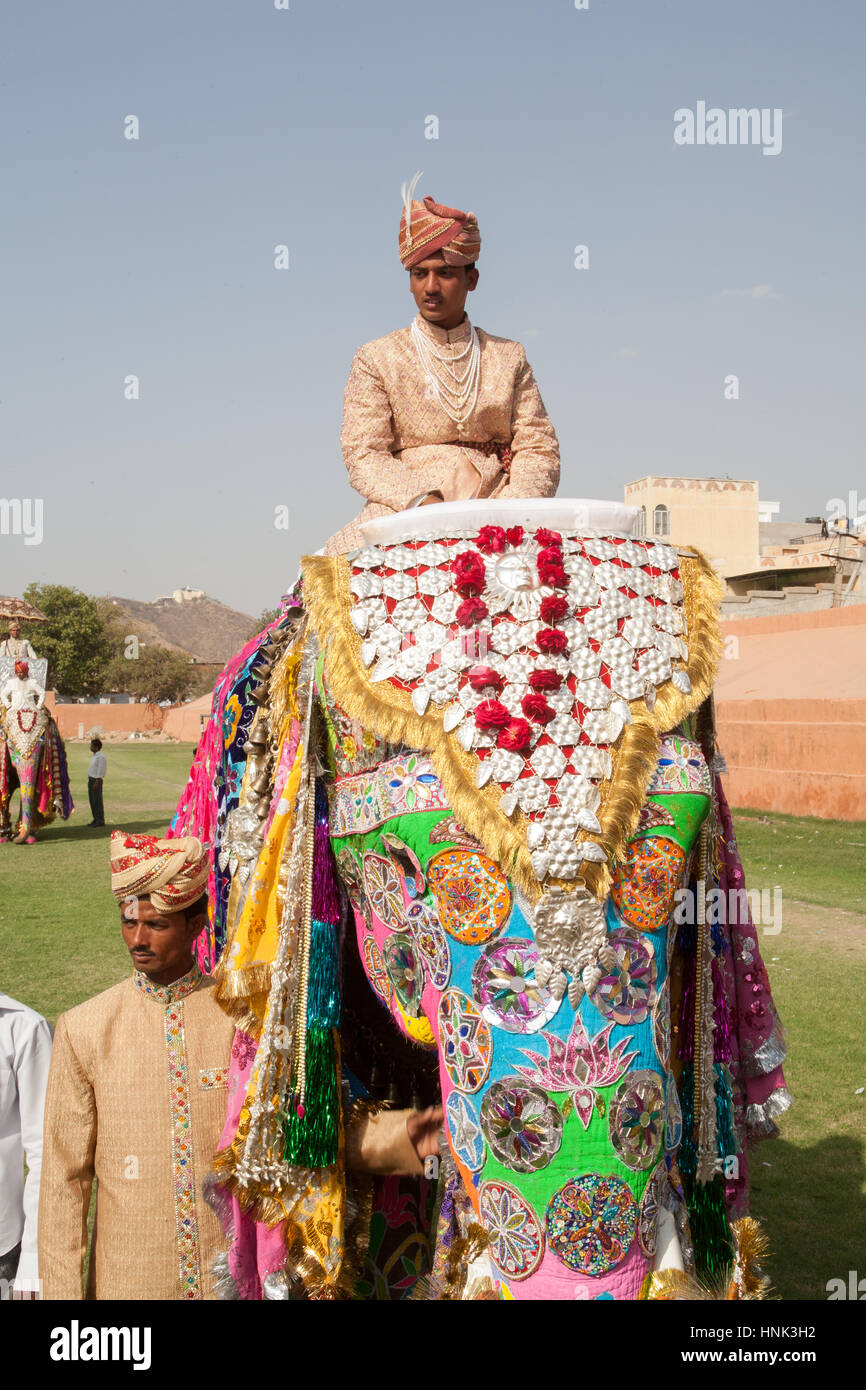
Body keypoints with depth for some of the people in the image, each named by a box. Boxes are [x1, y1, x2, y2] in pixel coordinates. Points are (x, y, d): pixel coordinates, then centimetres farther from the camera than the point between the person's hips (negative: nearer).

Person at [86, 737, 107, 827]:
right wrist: (90, 781, 19)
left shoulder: (101, 757, -14)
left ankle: (100, 821, -4)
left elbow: (101, 771, -18)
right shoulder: (95, 756, 17)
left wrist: (96, 783, -22)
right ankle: (96, 820, 15)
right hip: (91, 779, 10)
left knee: (97, 800, -7)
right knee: (92, 800, 10)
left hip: (97, 780, -10)